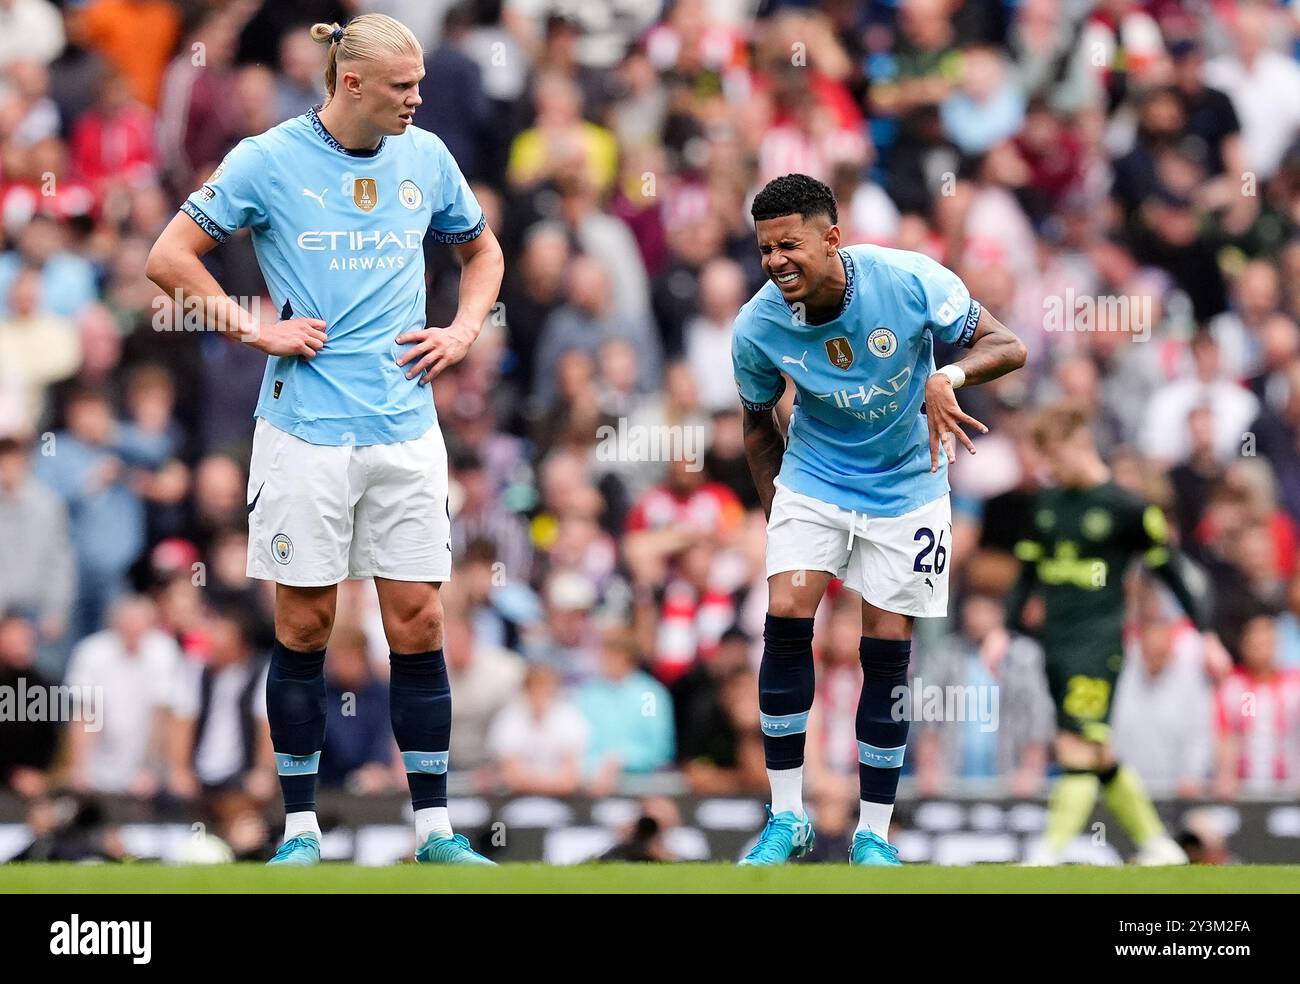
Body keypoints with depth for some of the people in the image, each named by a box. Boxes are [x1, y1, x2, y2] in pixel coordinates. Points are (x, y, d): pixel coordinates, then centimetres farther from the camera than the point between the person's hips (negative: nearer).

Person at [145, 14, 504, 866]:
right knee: (304, 625, 2)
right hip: (305, 433, -3)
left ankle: (435, 830, 5)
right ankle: (300, 829, 11)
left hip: (406, 428, 3)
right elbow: (171, 257, -3)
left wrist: (465, 331, 8)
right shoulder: (271, 161, -5)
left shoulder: (425, 157, 7)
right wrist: (254, 328, -8)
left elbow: (481, 251, 24)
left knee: (418, 621, 1)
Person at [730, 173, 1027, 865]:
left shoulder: (909, 280, -24)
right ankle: (786, 819, -4)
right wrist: (775, 509, 0)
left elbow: (1006, 346, -18)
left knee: (887, 652, -1)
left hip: (906, 488, -1)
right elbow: (758, 421, 2)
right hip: (814, 479, 1)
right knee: (785, 617, -16)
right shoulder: (757, 328, -17)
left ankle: (874, 835, 12)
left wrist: (949, 376, -39)